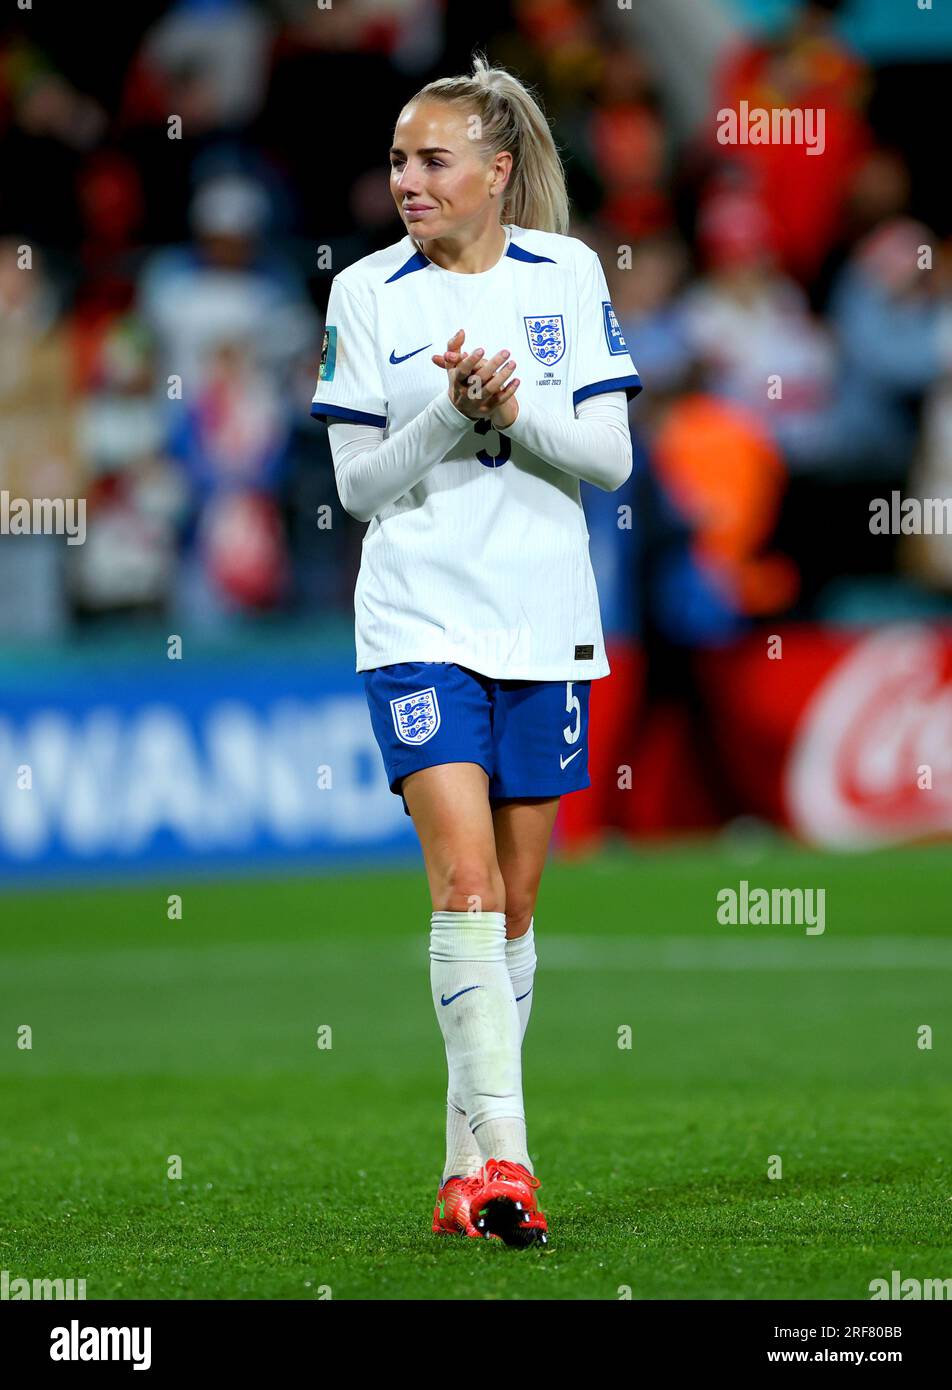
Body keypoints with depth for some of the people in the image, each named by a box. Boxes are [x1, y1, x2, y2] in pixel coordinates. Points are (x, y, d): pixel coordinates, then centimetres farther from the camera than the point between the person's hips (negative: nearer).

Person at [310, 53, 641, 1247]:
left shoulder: (568, 274, 3)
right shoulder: (366, 294, 0)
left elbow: (610, 455, 1)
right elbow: (357, 483, -1)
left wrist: (517, 408, -16)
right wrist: (452, 415, -16)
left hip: (546, 628, 3)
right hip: (421, 623, -2)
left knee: (515, 902, 7)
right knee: (465, 880, -17)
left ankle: (468, 1165, 15)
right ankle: (502, 1157, -20)